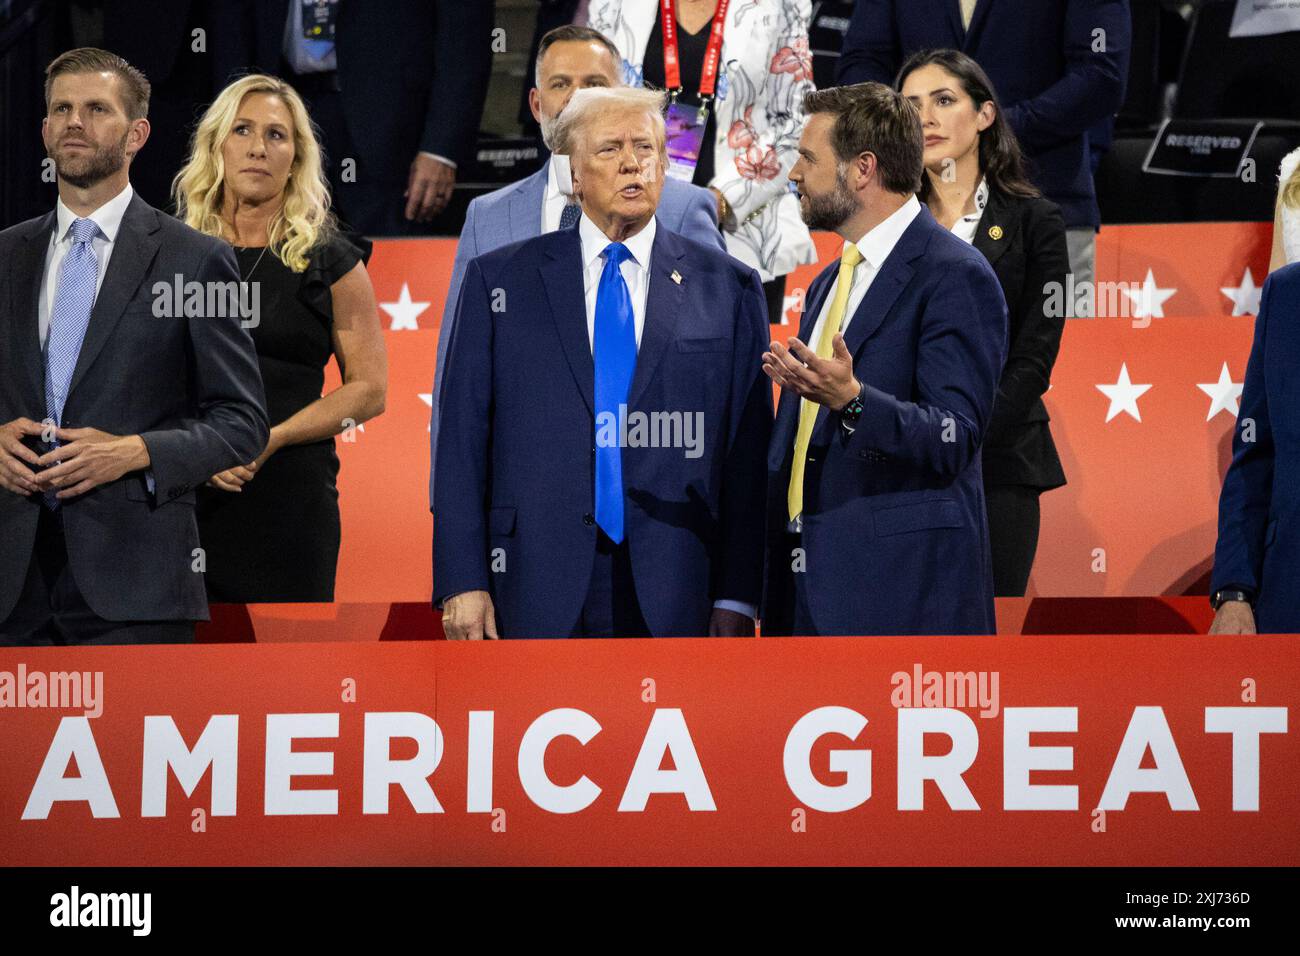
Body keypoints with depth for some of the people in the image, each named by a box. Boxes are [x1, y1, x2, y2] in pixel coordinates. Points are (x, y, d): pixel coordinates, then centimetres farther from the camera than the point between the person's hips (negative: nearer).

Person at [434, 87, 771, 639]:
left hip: (673, 594, 0)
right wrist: (462, 583, -4)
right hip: (540, 589, 0)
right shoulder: (498, 280, 8)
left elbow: (747, 456, 5)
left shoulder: (729, 289, 8)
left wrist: (737, 597, -1)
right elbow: (462, 443, 4)